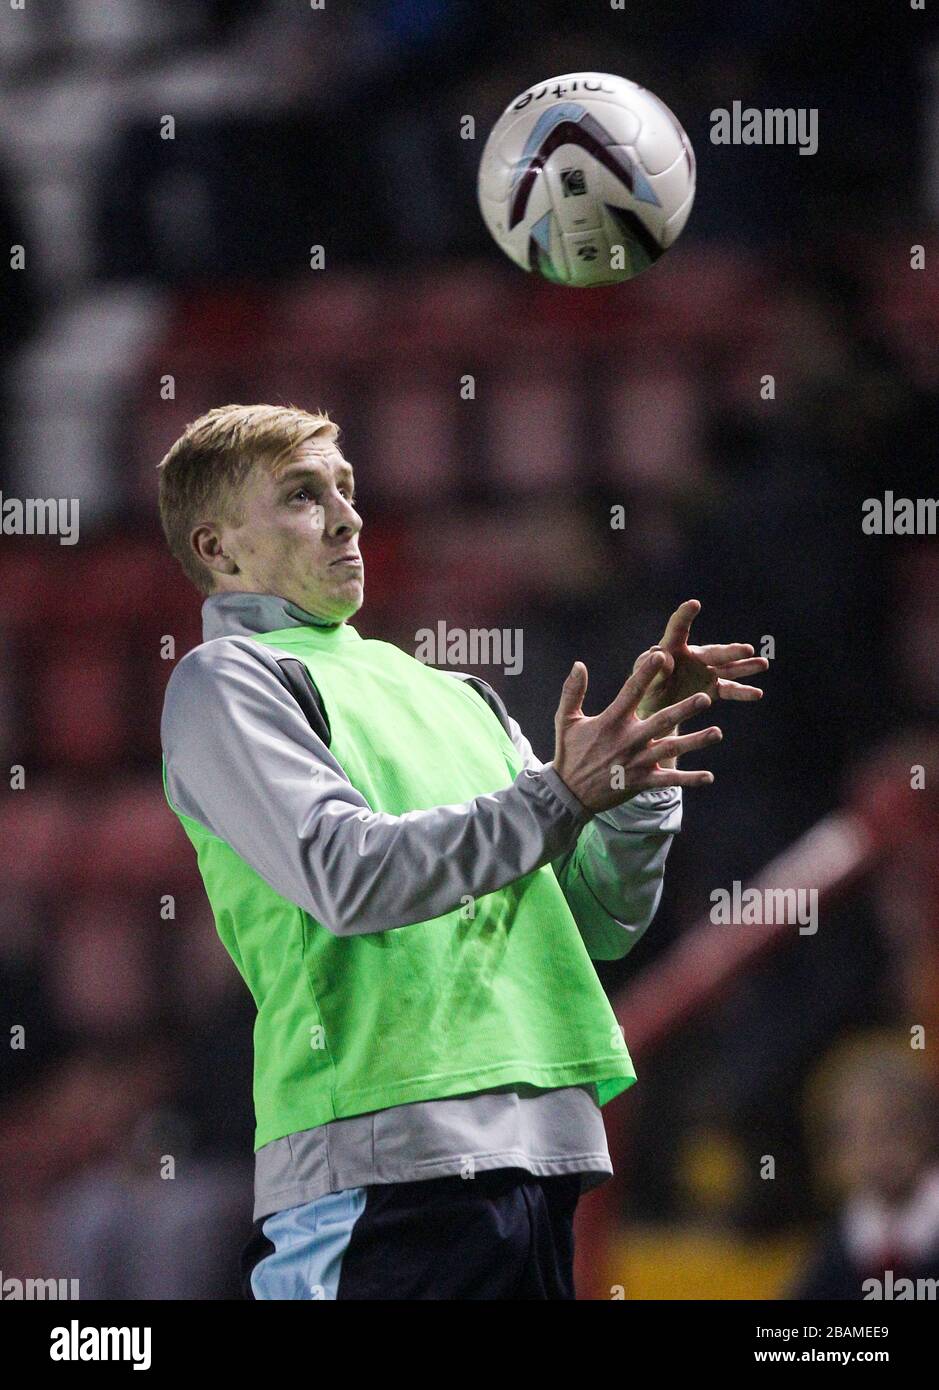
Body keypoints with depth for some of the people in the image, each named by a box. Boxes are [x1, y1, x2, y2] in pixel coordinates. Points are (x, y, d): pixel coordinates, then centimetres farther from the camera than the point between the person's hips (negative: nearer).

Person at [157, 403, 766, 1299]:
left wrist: (641, 763, 6)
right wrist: (558, 797, -16)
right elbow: (344, 873, -13)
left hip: (542, 1148, 7)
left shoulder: (452, 695, 25)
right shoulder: (224, 681, 4)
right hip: (383, 1156, -7)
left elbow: (600, 920, 21)